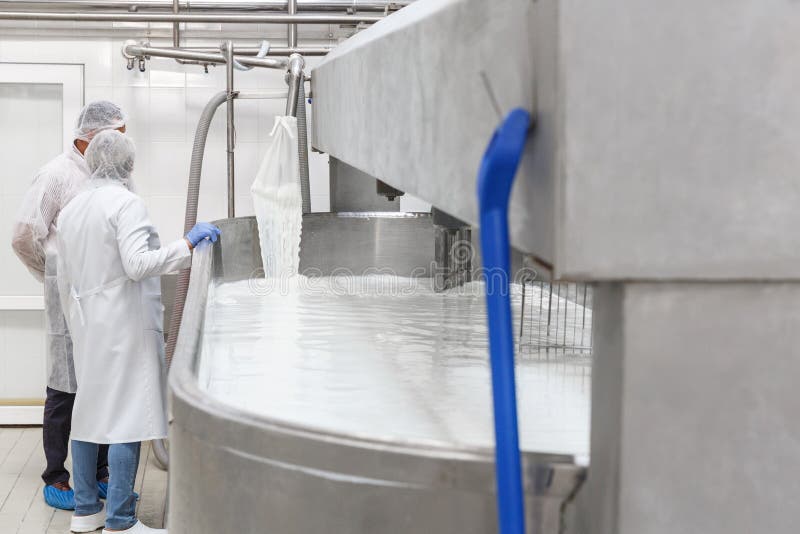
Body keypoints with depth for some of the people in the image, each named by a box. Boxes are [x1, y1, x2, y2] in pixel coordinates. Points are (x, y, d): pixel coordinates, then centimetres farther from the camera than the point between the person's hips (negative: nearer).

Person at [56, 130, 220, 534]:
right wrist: (188, 243, -21)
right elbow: (136, 264, -23)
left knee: (89, 410, 14)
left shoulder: (70, 210, 11)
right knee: (127, 417, -4)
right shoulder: (126, 203, -12)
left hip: (87, 326, 8)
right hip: (125, 323, -8)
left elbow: (65, 281, 15)